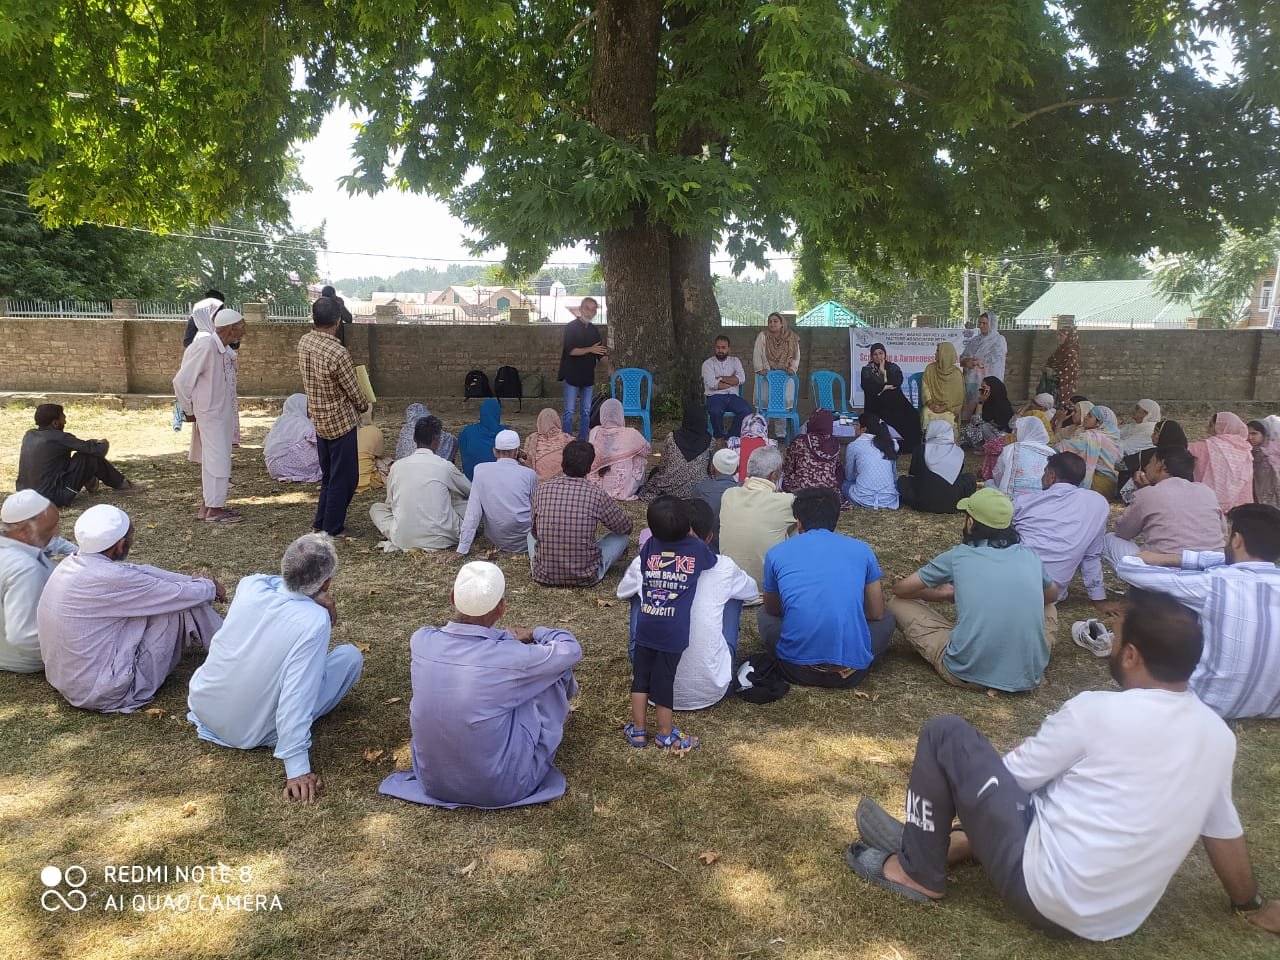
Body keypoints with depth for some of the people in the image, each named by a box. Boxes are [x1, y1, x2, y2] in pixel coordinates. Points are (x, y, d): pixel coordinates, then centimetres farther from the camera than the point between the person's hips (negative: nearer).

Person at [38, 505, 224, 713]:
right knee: (177, 603, -9)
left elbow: (139, 572, 12)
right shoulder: (109, 579, -26)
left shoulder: (70, 564, 0)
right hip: (104, 693, -9)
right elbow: (182, 595, -16)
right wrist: (209, 587, 5)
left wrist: (194, 580, 13)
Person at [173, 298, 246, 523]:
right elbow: (182, 380, -18)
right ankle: (213, 510, 8)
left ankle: (208, 505, 25)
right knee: (217, 459, -2)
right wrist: (189, 410, -7)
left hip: (222, 412, 8)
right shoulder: (206, 345, -22)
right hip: (211, 414, -8)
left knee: (213, 459, 15)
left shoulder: (221, 347, 4)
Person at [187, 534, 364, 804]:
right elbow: (297, 696, -31)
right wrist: (297, 768, -25)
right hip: (252, 733, -5)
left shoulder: (251, 585, -16)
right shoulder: (314, 621, -30)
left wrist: (319, 606, -6)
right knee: (351, 656, 2)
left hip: (202, 707, 5)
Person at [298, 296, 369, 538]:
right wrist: (364, 406, 6)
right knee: (343, 478, 6)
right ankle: (333, 530, 13)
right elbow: (354, 392, -15)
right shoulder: (338, 354, -25)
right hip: (341, 421, -8)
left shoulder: (303, 342, -3)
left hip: (318, 418, 8)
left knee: (329, 475, 21)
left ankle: (321, 524, 29)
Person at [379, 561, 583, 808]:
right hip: (501, 789, -4)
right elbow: (570, 648, -4)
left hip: (431, 782, 4)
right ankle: (557, 713, 38)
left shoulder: (420, 641, -14)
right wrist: (535, 633, 14)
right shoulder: (510, 658, -25)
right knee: (556, 668, 5)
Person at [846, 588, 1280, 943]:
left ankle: (918, 871, 8)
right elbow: (1224, 831, 13)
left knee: (945, 734, -4)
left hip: (1043, 888, -7)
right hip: (1120, 920, 7)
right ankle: (947, 841, 17)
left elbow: (1010, 774, -5)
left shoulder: (1097, 710, -18)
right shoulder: (1218, 734, -1)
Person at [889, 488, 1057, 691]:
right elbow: (1052, 595, 29)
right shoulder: (1030, 556, 6)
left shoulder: (958, 556, -1)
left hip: (968, 673, -4)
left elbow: (900, 590, 12)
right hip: (1027, 676, 4)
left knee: (898, 604, 11)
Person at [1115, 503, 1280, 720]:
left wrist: (1154, 560, 9)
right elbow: (1228, 561, 10)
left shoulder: (1214, 584, -22)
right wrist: (1172, 558, 4)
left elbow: (1127, 568, -13)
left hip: (1213, 705, -5)